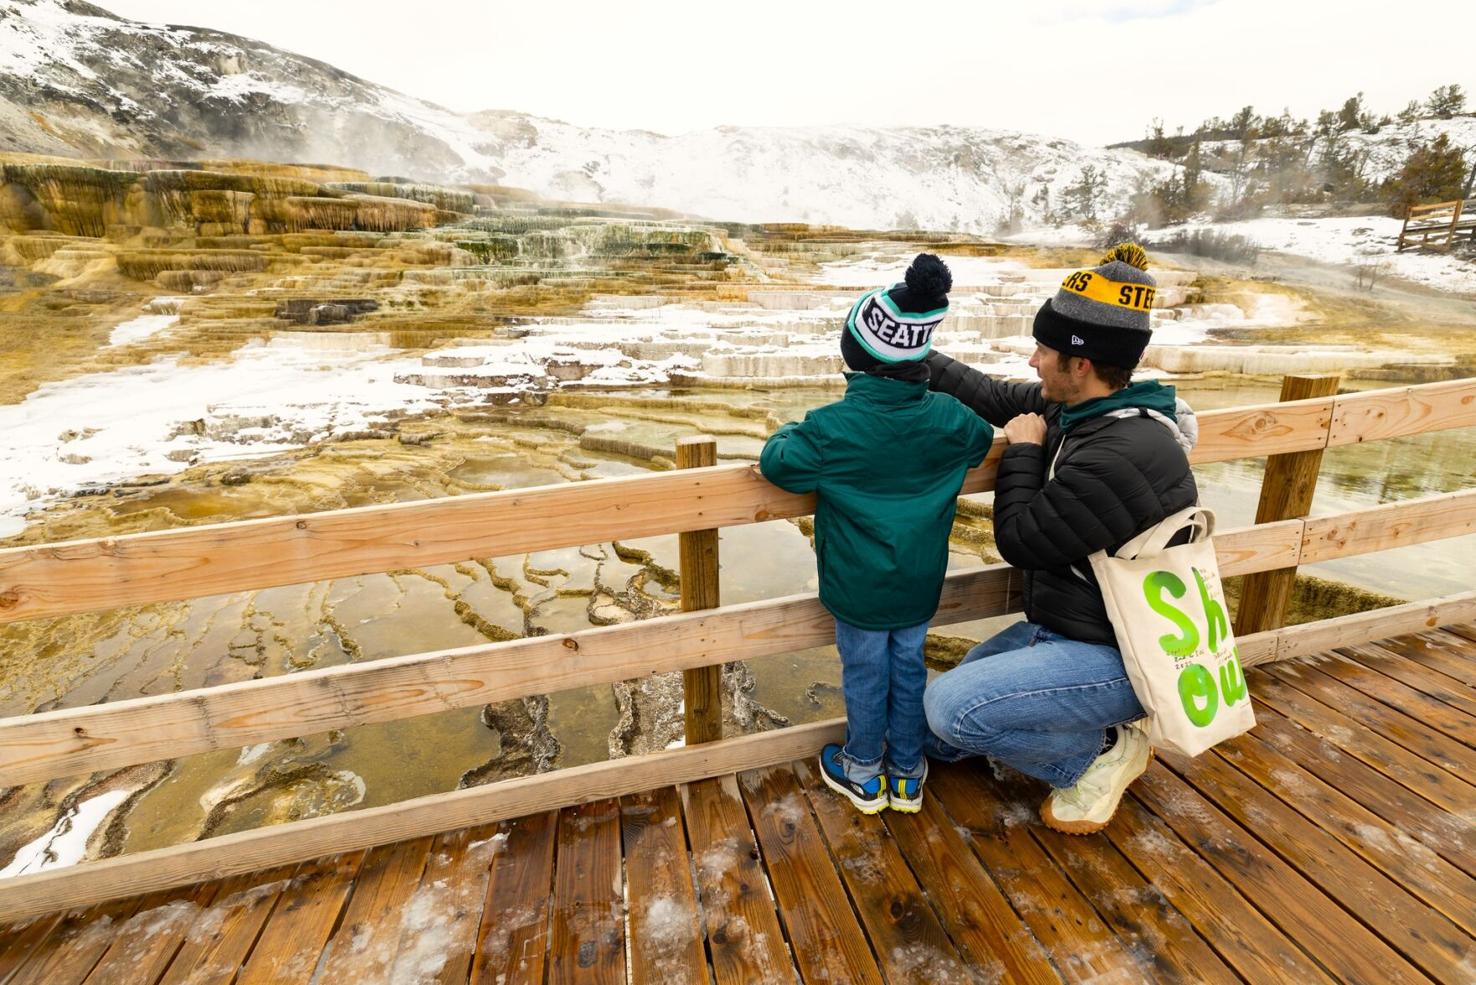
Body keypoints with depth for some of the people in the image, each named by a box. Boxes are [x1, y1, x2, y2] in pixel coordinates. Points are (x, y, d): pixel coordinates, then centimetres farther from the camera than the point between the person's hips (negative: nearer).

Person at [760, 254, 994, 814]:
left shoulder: (831, 427, -22)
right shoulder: (947, 418, -7)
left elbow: (779, 464, -14)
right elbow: (984, 441, 14)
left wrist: (785, 432, 6)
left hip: (858, 589, -4)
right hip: (919, 585, 4)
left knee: (864, 676, 13)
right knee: (908, 668, 19)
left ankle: (864, 773, 34)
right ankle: (907, 773, 35)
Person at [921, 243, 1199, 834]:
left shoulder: (1119, 457, -32)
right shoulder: (1077, 407, -3)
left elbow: (1019, 540, -22)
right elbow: (997, 399, 10)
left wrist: (1023, 451, -10)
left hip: (1115, 655, -9)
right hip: (1061, 625, 9)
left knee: (949, 708, -23)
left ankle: (1100, 751, 1)